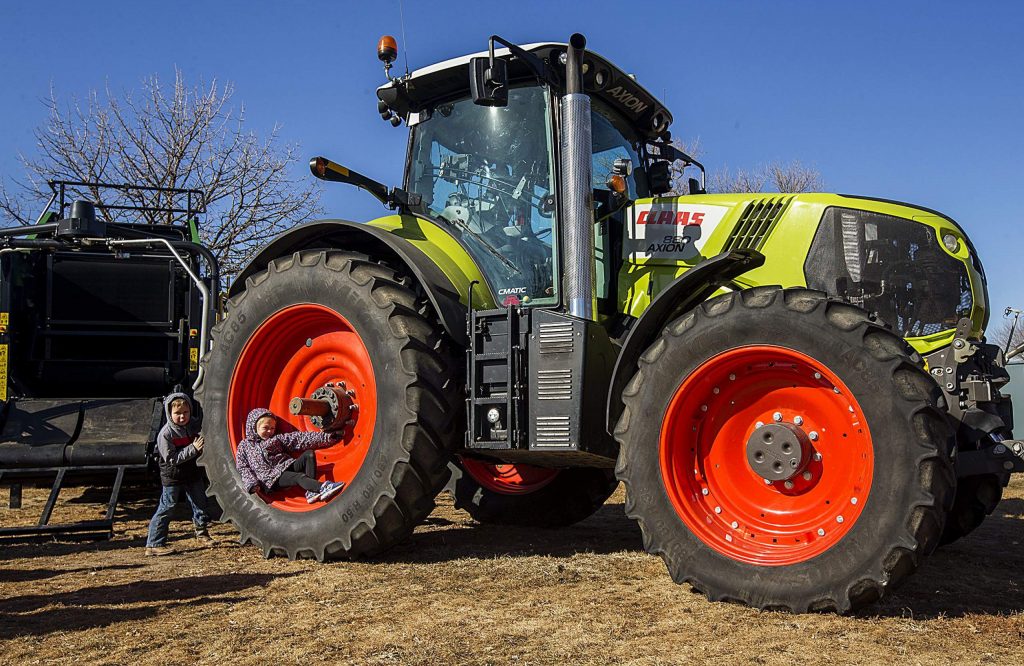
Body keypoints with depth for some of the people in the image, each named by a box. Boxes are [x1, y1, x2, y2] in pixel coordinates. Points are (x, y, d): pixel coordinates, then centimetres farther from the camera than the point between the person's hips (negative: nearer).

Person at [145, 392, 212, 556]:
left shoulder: (195, 425, -3)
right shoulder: (165, 434, -19)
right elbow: (171, 459, -23)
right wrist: (193, 449, -29)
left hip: (191, 472, 6)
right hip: (172, 476, -6)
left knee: (200, 502, 13)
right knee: (166, 508, -3)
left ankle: (202, 534, 31)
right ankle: (154, 544, 2)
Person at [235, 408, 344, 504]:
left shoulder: (277, 439, 21)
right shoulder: (244, 445, 13)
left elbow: (299, 439, 11)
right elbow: (243, 468, 5)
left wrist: (326, 437, 1)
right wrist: (252, 484, -15)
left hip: (286, 466, 5)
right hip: (272, 478, -5)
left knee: (309, 454, -17)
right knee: (300, 477, -31)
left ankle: (311, 492, -29)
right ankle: (322, 487, -55)